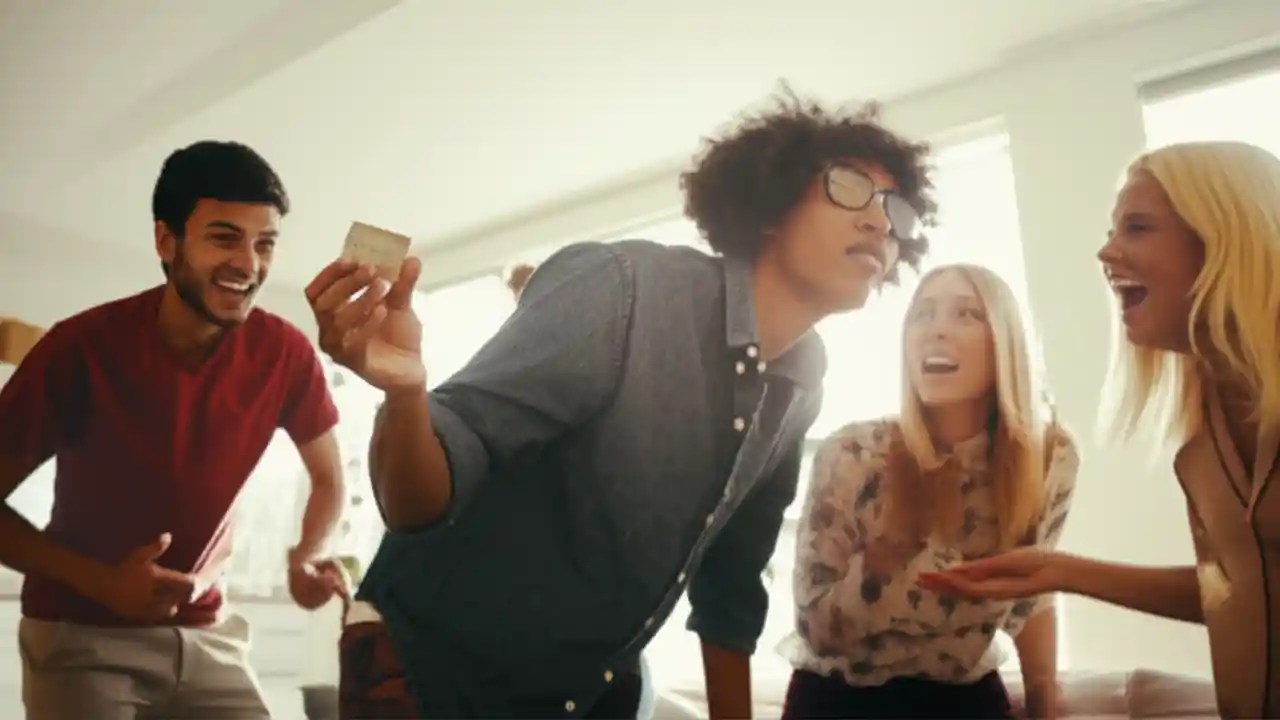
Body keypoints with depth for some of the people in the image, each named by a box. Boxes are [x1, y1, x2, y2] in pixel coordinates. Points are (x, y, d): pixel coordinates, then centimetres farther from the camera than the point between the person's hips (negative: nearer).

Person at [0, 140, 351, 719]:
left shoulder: (284, 352, -12)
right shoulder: (82, 346, -18)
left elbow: (328, 478, 3)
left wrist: (306, 558, -16)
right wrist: (102, 581, -23)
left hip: (207, 634, 3)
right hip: (79, 634, -2)